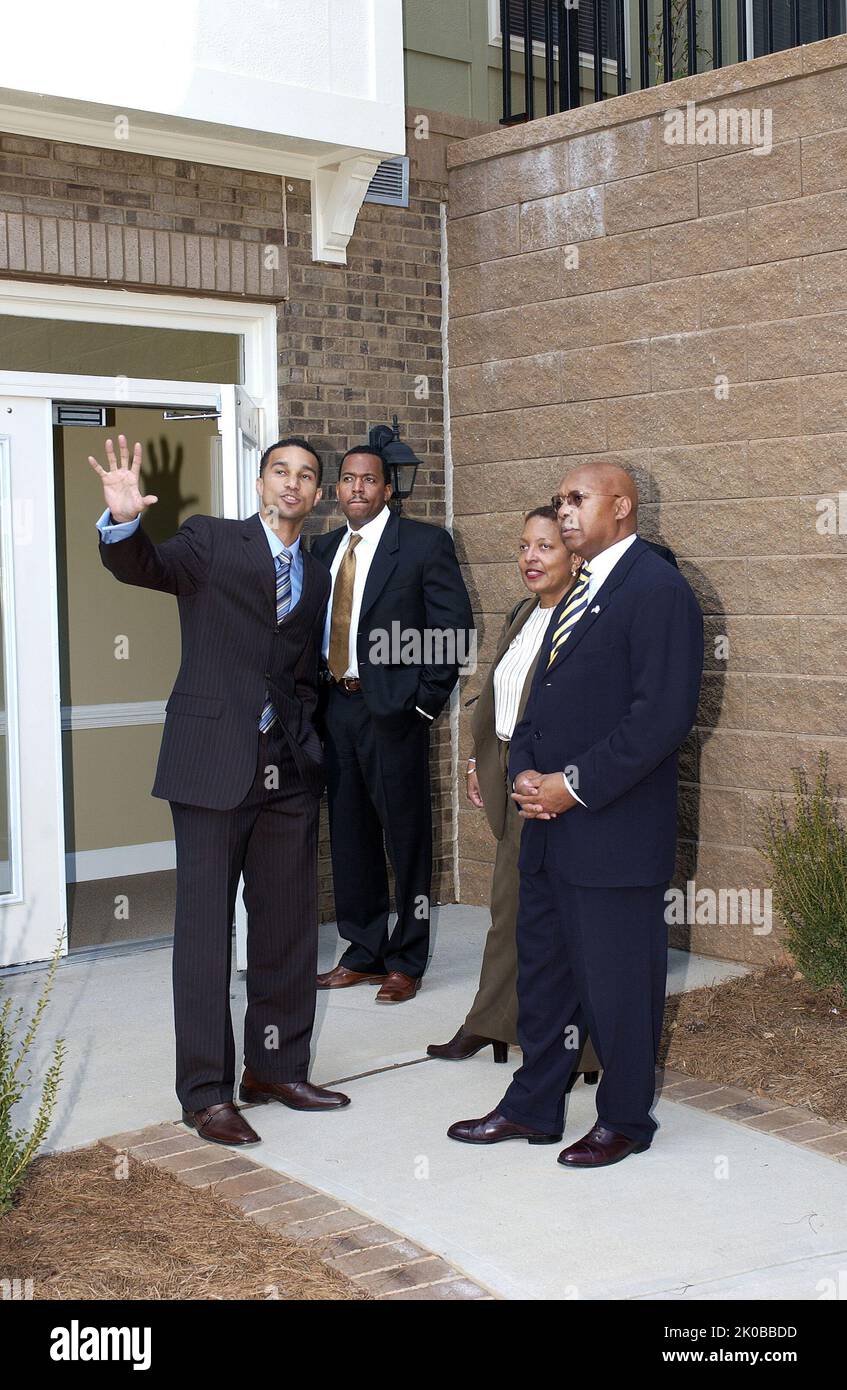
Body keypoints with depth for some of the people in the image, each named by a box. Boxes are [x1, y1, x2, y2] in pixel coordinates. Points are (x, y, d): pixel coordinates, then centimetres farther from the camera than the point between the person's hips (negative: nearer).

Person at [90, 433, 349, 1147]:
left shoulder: (316, 577, 16)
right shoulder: (211, 541, 1)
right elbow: (141, 566, -16)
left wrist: (308, 741, 7)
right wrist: (124, 521, -37)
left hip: (289, 771, 5)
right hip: (214, 763, -5)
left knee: (288, 926, 11)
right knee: (205, 927, -1)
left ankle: (276, 1066, 25)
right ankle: (206, 1090, 8)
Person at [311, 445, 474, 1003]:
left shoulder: (425, 542, -4)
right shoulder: (324, 548, 14)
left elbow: (455, 624, -7)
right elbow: (316, 627, 16)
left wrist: (426, 700, -11)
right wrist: (320, 693, 5)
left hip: (393, 708, -6)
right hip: (337, 707, 6)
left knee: (406, 833, 2)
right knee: (350, 834, 12)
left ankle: (407, 961, 13)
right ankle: (363, 952, 25)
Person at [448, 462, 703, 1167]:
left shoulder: (657, 590, -13)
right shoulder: (580, 592, 17)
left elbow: (664, 713, -21)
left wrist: (576, 785, -18)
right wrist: (525, 770, 1)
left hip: (615, 832, -9)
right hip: (551, 824, 9)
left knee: (617, 983, 4)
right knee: (543, 970, 17)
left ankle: (625, 1120, 22)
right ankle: (532, 1107, 31)